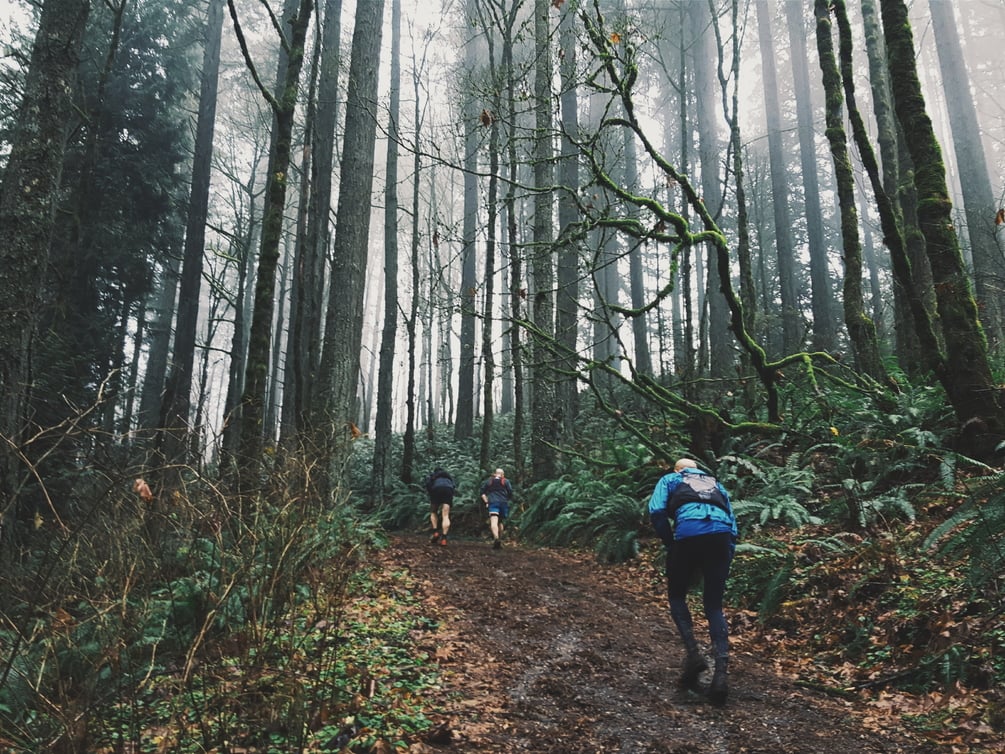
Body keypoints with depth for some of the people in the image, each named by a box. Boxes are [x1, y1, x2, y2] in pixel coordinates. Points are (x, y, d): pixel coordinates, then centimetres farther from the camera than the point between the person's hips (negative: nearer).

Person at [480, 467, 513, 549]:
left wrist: (486, 502, 8)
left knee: (494, 522, -18)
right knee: (500, 522, 20)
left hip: (493, 503, -1)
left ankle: (496, 538, -42)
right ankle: (500, 540, 24)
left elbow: (482, 493, 8)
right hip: (504, 503, 2)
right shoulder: (506, 481, 11)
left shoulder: (488, 481, 15)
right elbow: (510, 493, 4)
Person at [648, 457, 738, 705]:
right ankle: (721, 671, -2)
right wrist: (725, 563, 26)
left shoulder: (669, 479, 26)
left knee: (676, 595, 18)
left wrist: (671, 544, 13)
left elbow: (656, 511, 6)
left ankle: (693, 653, 1)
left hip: (688, 531, -3)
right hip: (721, 534, 3)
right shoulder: (716, 484, 36)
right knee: (714, 605, 13)